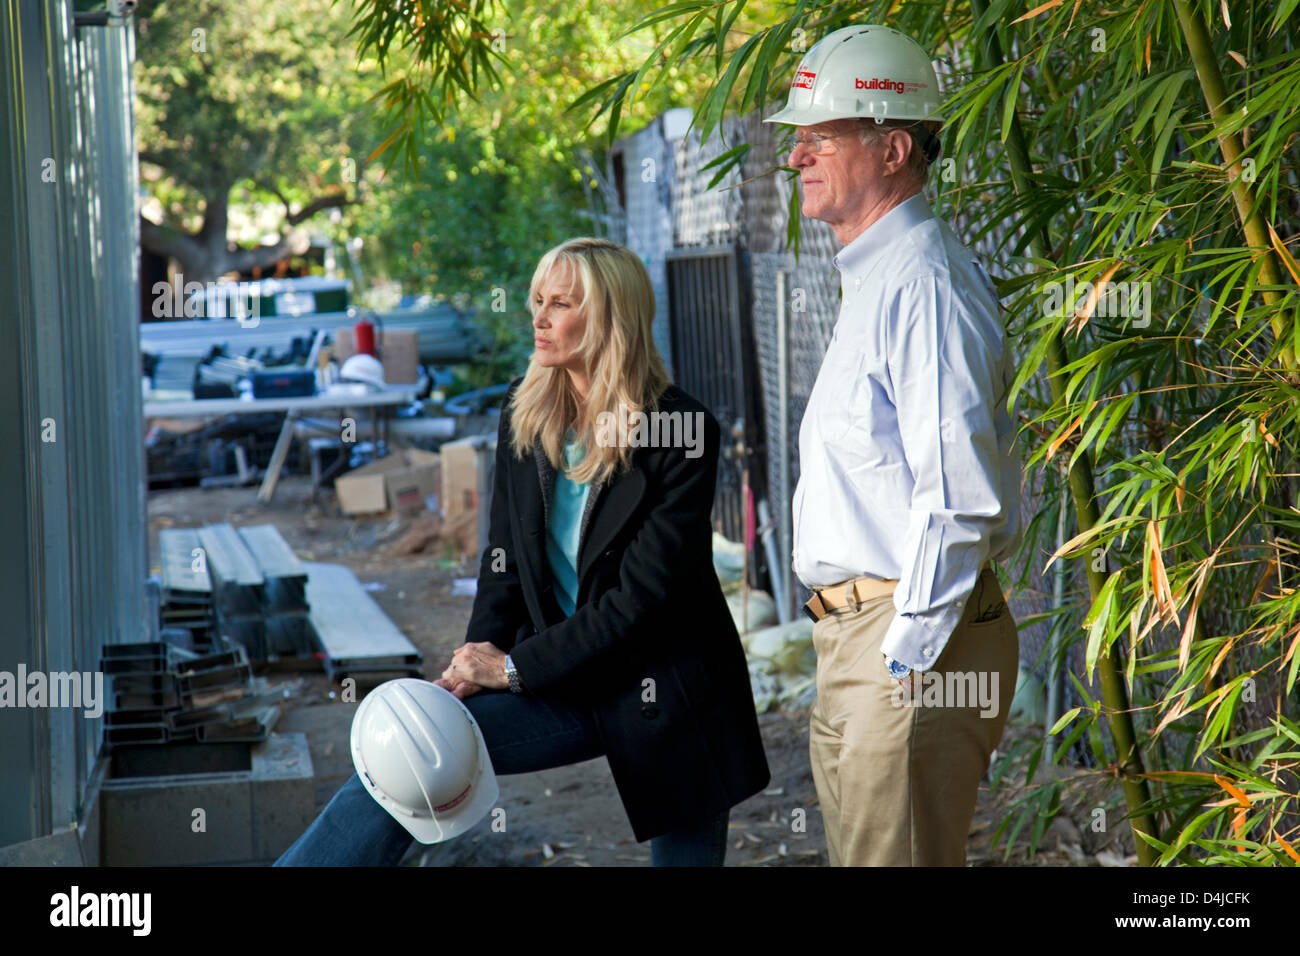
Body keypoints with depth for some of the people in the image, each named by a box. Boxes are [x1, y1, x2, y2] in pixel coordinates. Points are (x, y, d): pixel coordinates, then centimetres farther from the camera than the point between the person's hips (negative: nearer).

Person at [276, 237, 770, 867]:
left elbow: (642, 592, -18)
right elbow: (506, 552, 8)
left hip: (666, 693, -4)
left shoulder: (683, 433, -16)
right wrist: (479, 654, -10)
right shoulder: (524, 412, 3)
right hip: (566, 686, 4)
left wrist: (515, 667, -17)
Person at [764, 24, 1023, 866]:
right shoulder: (875, 280, 18)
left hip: (917, 639, -11)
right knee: (860, 850, 16)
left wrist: (907, 663, -21)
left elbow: (959, 497, -23)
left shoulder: (926, 284, -16)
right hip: (859, 634, 11)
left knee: (898, 857, -7)